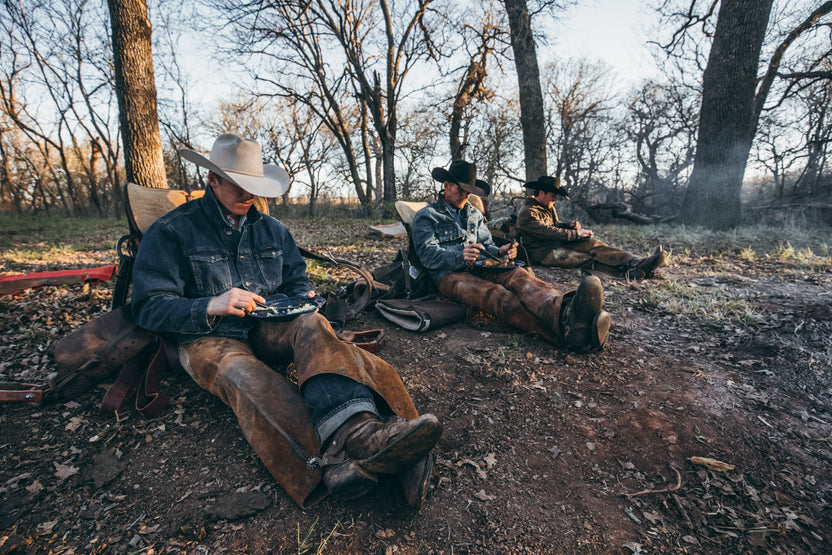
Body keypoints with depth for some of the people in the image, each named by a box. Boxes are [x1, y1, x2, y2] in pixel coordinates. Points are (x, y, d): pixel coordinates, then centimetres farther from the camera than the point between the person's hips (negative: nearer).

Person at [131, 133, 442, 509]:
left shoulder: (271, 229, 18)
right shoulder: (172, 231, 4)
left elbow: (296, 280, 23)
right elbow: (148, 307, -2)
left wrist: (303, 297, -2)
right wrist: (211, 306, -21)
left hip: (268, 329, 3)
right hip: (208, 338, -2)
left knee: (312, 325, -33)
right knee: (246, 376, -38)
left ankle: (359, 430, -59)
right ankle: (334, 462, -63)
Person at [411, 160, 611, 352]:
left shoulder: (474, 214, 29)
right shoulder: (426, 216, 10)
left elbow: (486, 245, 24)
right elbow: (428, 255, -5)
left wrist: (499, 252, -3)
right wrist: (460, 256, -24)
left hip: (480, 268, 5)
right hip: (450, 275, -5)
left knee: (518, 275, -31)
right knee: (493, 293, -38)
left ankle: (566, 311, -63)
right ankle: (567, 332, -66)